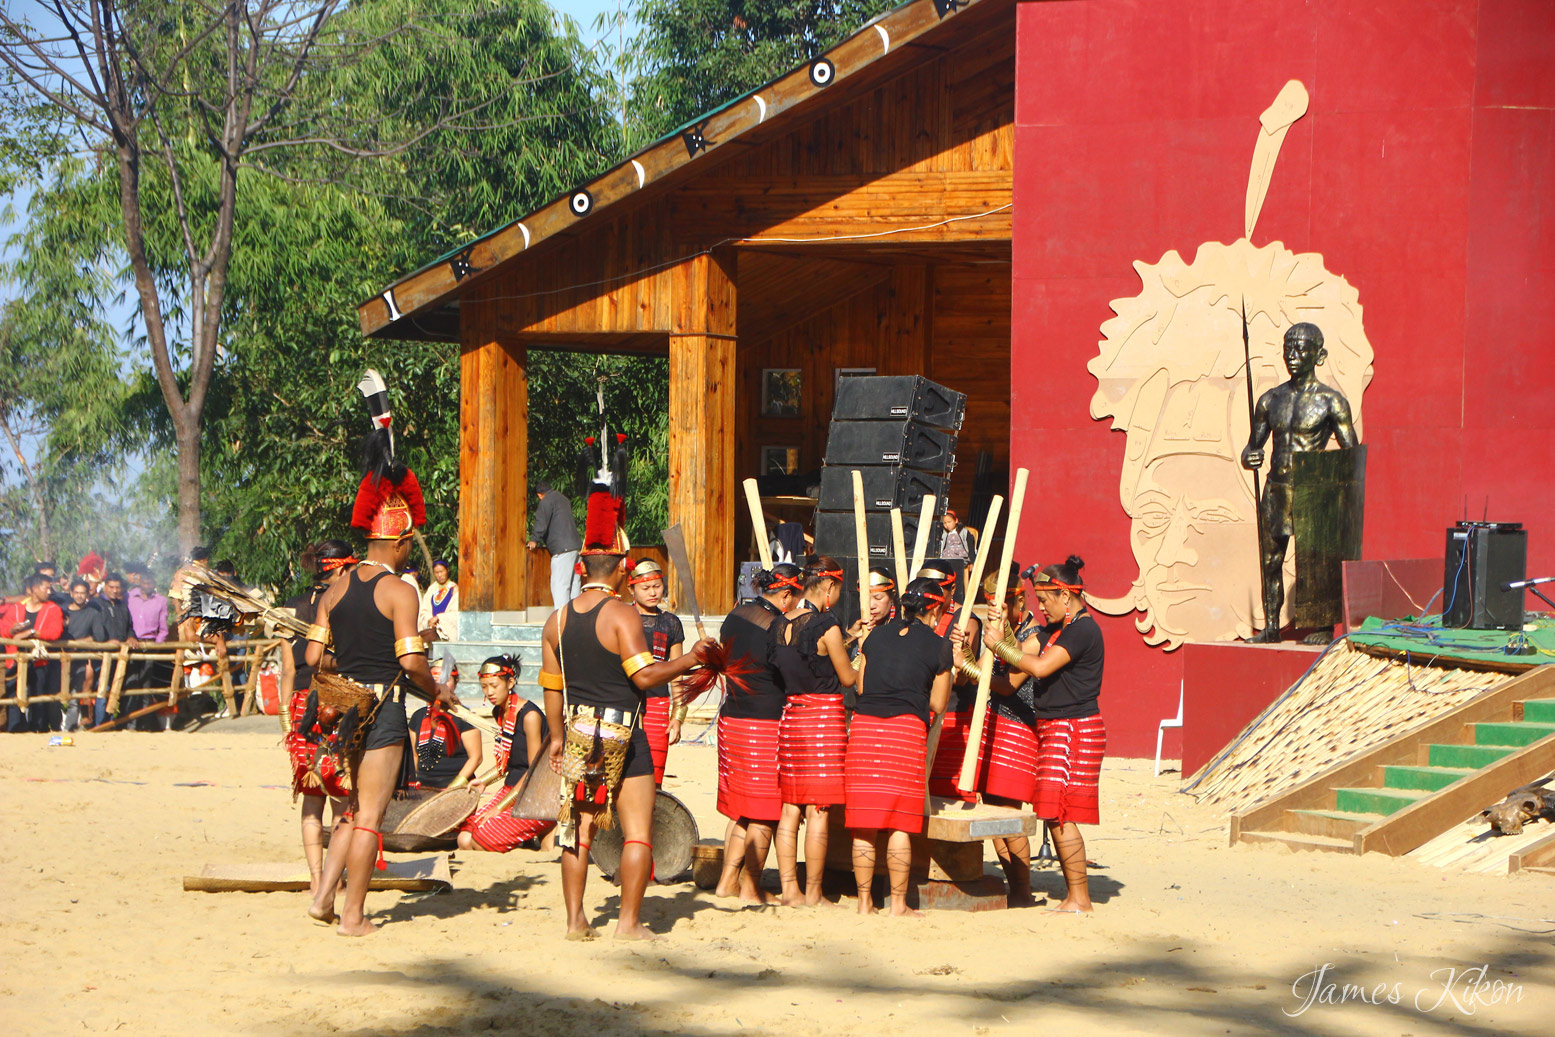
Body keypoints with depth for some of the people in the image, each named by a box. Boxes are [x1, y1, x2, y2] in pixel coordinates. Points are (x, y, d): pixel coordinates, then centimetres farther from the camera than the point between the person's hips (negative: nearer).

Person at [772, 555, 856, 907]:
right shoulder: (826, 625, -13)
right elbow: (848, 678, -4)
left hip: (789, 716, 7)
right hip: (823, 718, -7)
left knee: (790, 809, 10)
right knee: (818, 812, -1)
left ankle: (789, 889, 12)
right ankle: (812, 894, 1)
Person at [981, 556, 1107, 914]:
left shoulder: (1082, 629, -14)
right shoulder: (1062, 629, 17)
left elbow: (1040, 667, -24)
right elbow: (1023, 666, 14)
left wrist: (999, 645, -14)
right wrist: (1003, 635, 2)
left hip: (1073, 729, -10)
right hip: (1054, 728, 10)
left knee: (1060, 815, -11)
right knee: (1057, 815, 9)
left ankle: (1079, 898, -8)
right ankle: (1075, 893, 14)